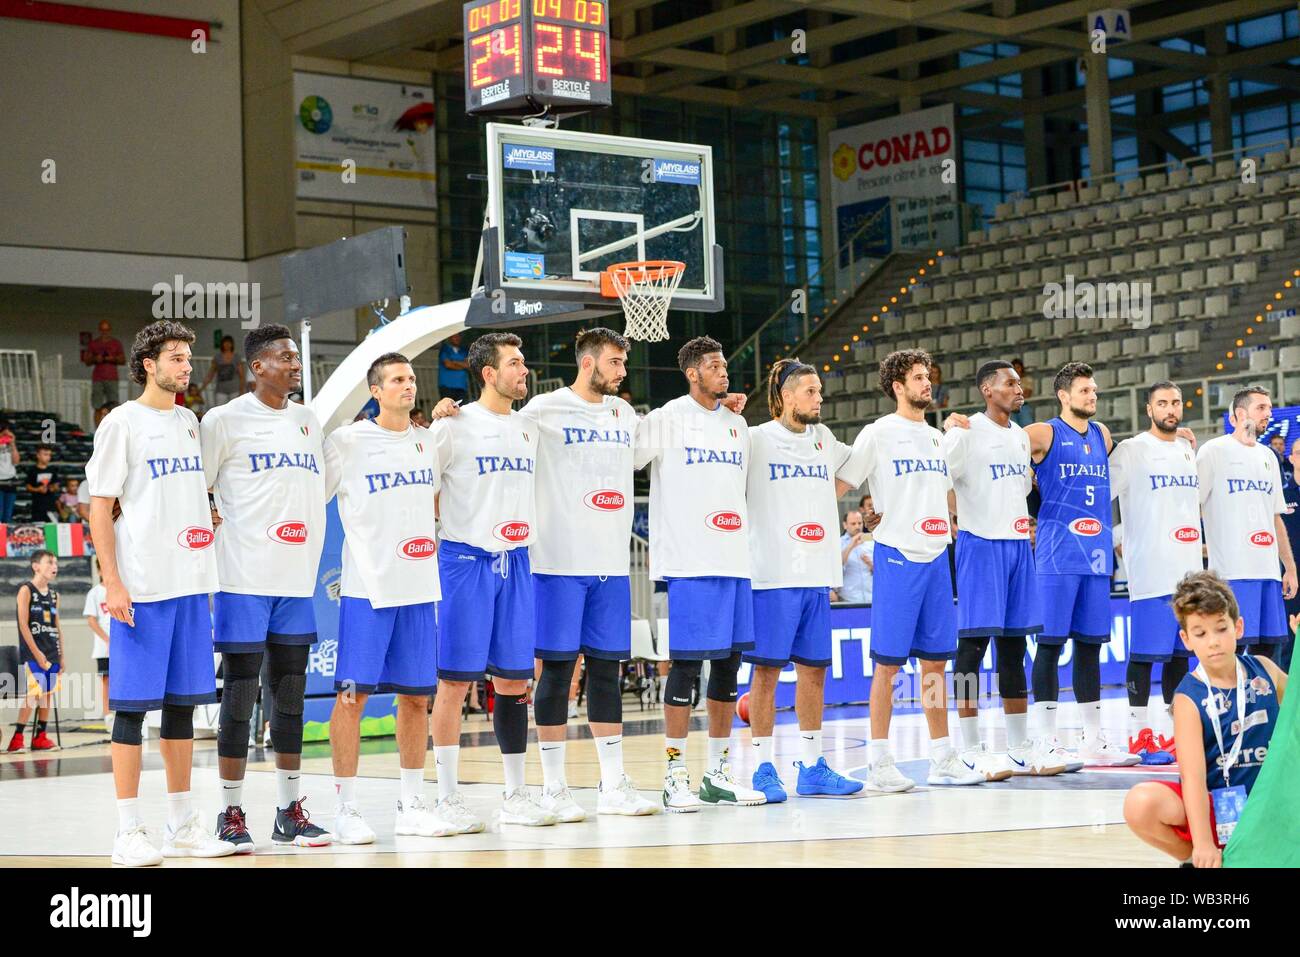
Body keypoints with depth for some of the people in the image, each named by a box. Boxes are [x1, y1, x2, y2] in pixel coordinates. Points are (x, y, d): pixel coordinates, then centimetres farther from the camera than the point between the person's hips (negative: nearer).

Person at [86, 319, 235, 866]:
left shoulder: (189, 422, 15)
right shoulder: (122, 422, -4)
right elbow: (100, 508, -7)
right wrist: (113, 583, -14)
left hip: (192, 584, 6)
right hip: (142, 588, -6)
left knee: (182, 704, 9)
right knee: (133, 705, -3)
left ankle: (182, 826, 16)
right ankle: (128, 832, 1)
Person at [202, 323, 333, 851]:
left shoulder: (309, 421, 14)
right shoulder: (225, 420, -4)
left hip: (298, 579, 6)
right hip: (245, 579, -6)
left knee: (291, 694, 8)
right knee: (240, 693, -2)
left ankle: (290, 812, 15)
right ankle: (231, 815, 4)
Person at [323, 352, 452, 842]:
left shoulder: (428, 441, 12)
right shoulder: (348, 441, -4)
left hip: (419, 589, 5)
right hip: (366, 587, -5)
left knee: (416, 696, 8)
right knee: (352, 694, -4)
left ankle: (411, 806, 17)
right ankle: (345, 808, 3)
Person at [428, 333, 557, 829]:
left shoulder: (529, 428, 13)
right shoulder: (454, 425, -5)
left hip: (515, 562, 6)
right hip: (465, 560, -6)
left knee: (514, 681, 8)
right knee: (455, 679, -3)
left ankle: (516, 795, 15)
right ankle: (448, 797, 3)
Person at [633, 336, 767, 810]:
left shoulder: (737, 424, 16)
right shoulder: (666, 419, -3)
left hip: (735, 560, 6)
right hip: (688, 562, -6)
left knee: (728, 665, 7)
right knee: (686, 664, -6)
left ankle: (718, 772, 15)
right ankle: (675, 775, 1)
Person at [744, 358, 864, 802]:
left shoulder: (824, 440, 14)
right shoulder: (755, 440, -4)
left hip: (817, 574, 6)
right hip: (772, 576, -6)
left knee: (814, 668, 9)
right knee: (767, 669, -3)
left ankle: (812, 768, 16)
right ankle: (764, 769, 3)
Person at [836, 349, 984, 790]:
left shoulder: (937, 437, 16)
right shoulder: (879, 433, -3)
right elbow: (837, 485, -4)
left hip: (936, 555, 6)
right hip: (897, 554, -6)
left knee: (935, 659, 9)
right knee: (888, 661, -4)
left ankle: (943, 759, 15)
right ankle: (879, 764, 0)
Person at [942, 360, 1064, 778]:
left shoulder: (1021, 436, 16)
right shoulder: (967, 430, -7)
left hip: (1018, 544, 8)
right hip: (980, 543, -8)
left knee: (1014, 645, 10)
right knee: (973, 644, -6)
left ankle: (1021, 747, 14)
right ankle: (972, 751, -4)